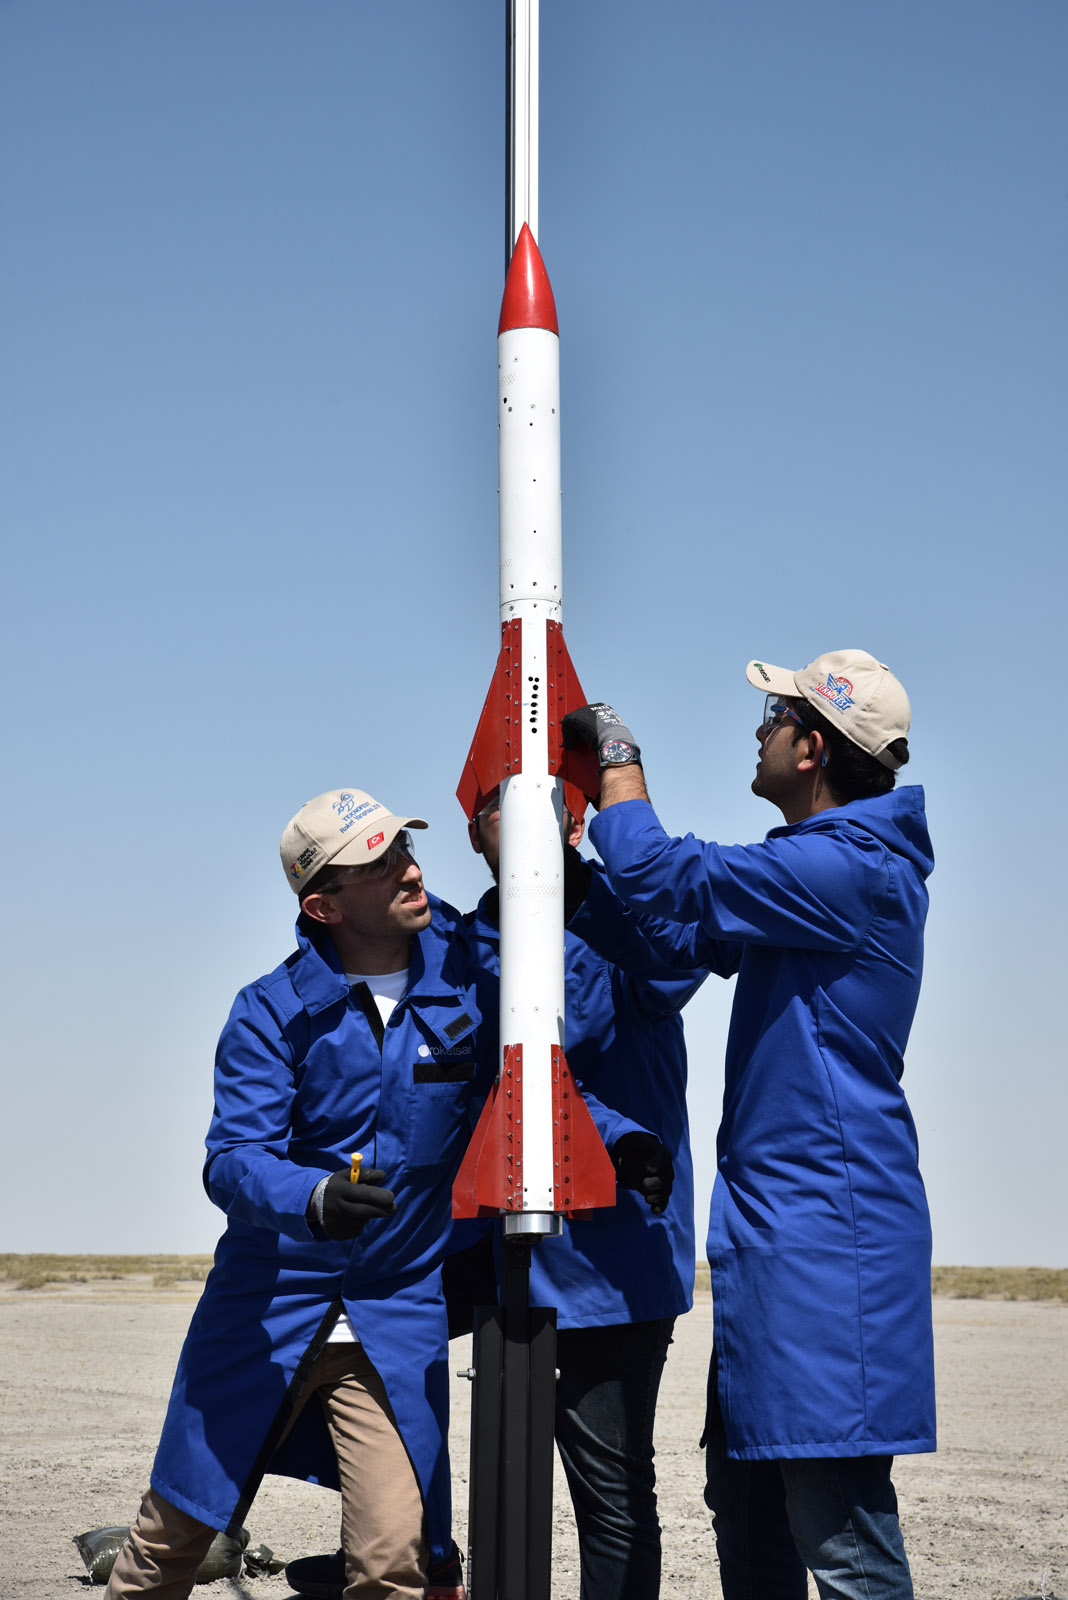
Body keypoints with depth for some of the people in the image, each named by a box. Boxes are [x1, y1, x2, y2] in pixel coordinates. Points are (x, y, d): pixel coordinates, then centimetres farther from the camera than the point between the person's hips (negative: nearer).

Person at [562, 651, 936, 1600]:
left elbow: (660, 881, -17)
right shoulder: (822, 868, 17)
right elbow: (696, 934, 28)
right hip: (776, 1225, 11)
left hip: (826, 1228, -11)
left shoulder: (850, 872, -15)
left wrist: (618, 754, 0)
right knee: (745, 1499, 16)